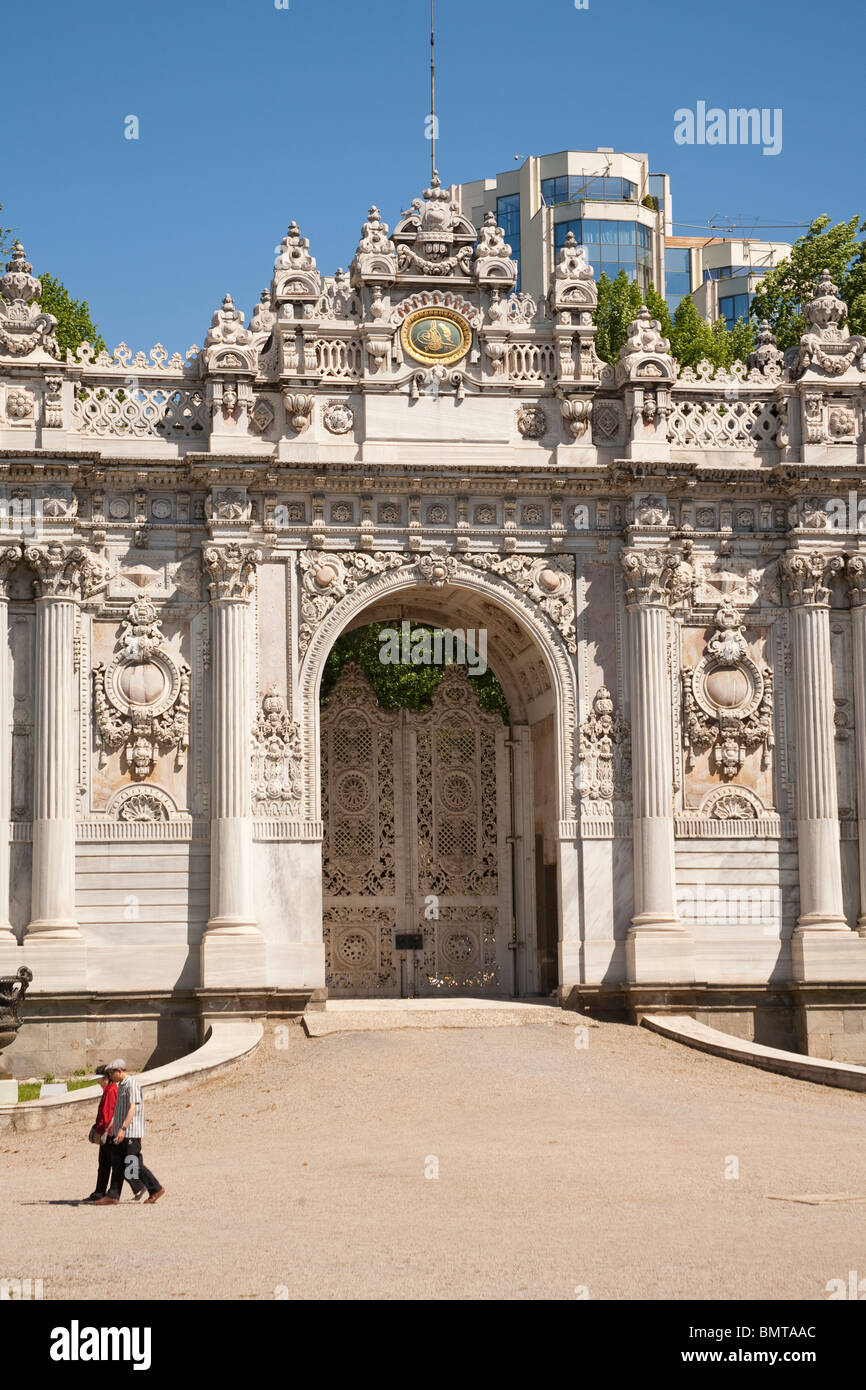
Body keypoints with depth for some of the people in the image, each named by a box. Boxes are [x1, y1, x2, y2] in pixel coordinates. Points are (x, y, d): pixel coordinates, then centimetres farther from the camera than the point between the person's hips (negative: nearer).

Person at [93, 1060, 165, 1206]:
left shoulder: (132, 1085, -13)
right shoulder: (121, 1085, 18)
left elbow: (133, 1108, -23)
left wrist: (123, 1128, -32)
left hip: (130, 1133, -9)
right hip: (120, 1133, 10)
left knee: (134, 1166, -7)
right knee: (117, 1165, 6)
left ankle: (156, 1190, 2)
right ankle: (113, 1196, 6)